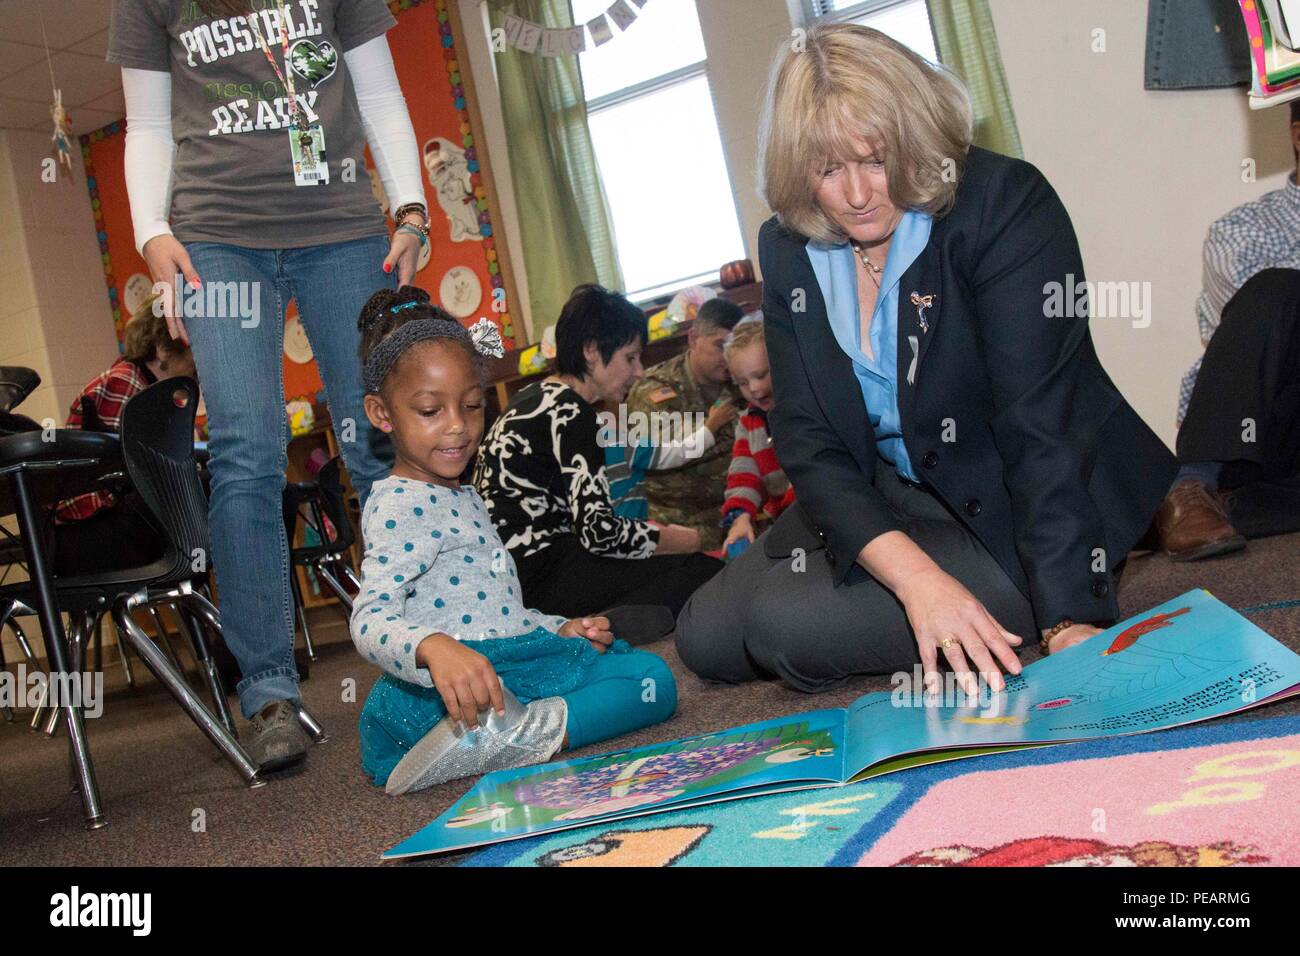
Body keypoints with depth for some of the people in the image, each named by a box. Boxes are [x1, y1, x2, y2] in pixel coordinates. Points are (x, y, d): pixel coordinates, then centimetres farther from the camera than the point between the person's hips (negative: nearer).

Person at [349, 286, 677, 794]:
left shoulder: (463, 497, 22)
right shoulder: (399, 504, -10)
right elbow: (371, 620, -24)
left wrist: (559, 628, 15)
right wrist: (434, 648, -44)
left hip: (511, 663, 11)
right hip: (458, 681, -11)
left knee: (653, 675, -1)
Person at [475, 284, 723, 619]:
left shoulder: (539, 397, 16)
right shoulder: (568, 413, -13)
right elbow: (599, 531, -21)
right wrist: (688, 540, -6)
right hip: (532, 575, -10)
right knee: (702, 571, -14)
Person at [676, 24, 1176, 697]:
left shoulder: (1003, 203, -20)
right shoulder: (786, 248, -5)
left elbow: (1042, 421, -27)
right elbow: (807, 440, -12)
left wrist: (1070, 620, -35)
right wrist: (915, 577, -29)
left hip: (1013, 512, -6)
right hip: (877, 500, 6)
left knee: (789, 626, -22)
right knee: (706, 635, 1)